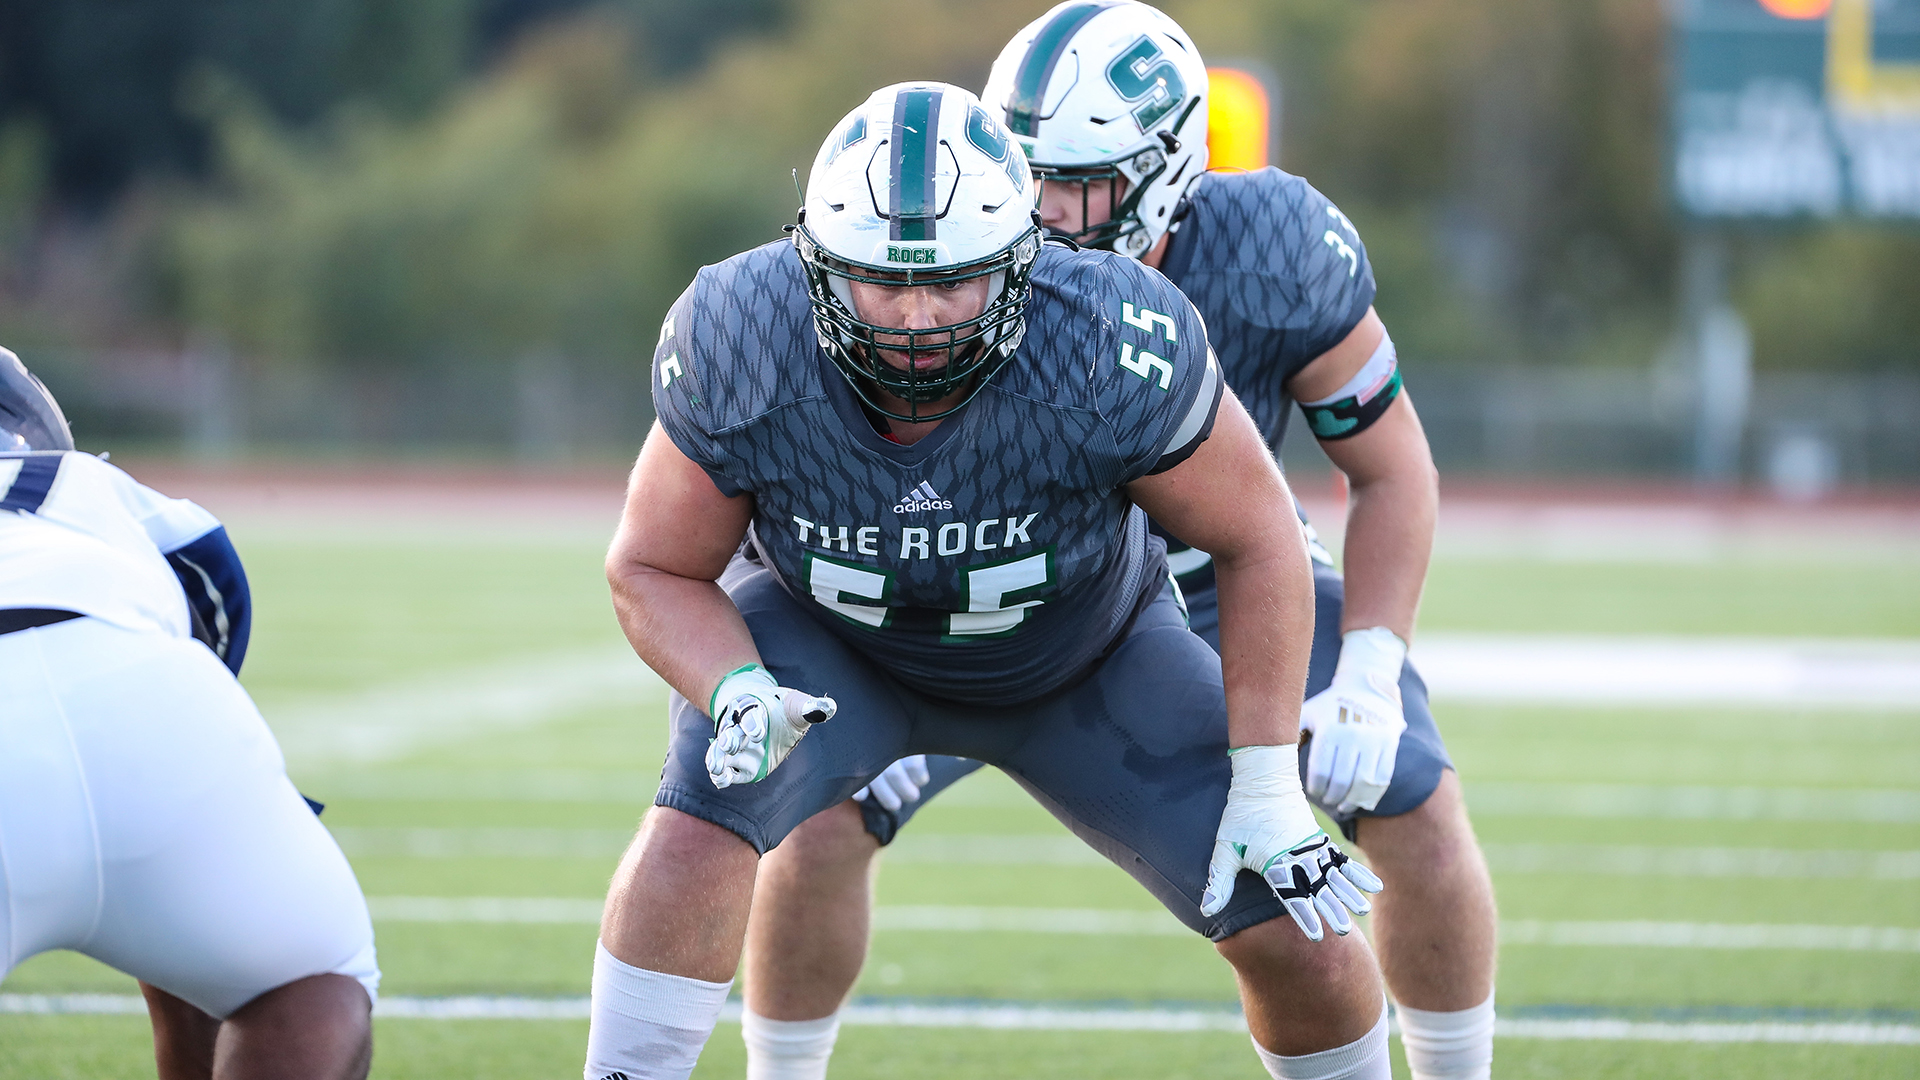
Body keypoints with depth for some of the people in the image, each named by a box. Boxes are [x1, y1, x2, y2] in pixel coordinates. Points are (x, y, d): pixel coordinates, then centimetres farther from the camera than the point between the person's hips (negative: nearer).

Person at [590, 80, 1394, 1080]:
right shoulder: (741, 352, -33)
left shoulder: (1113, 353, -38)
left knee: (1295, 933, -6)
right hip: (828, 639, 0)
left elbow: (1256, 539, -20)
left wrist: (1268, 789, -19)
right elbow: (655, 571, -16)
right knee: (696, 831, -29)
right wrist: (737, 694, -37)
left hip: (1087, 652, 0)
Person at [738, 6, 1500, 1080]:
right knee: (816, 820, -18)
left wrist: (1368, 679, -24)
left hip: (1219, 578, 0)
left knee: (1419, 816, -16)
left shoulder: (1279, 256, -29)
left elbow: (1392, 467, -14)